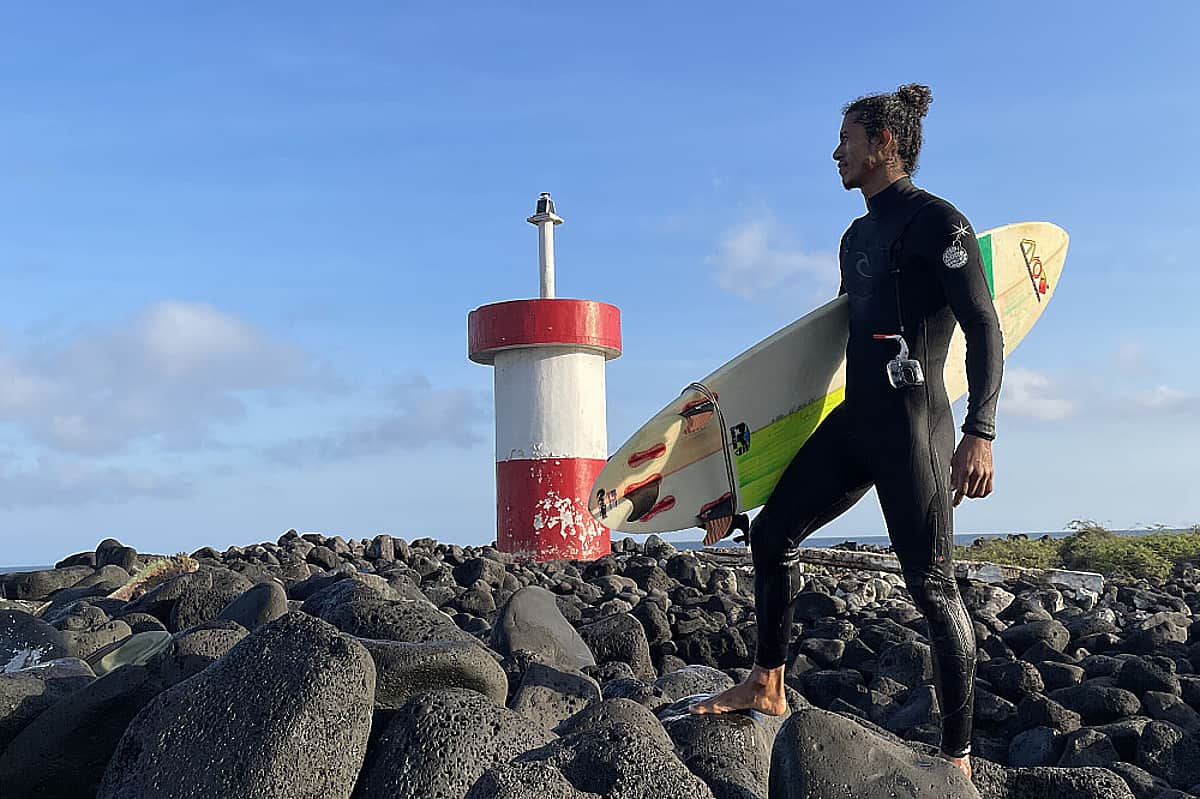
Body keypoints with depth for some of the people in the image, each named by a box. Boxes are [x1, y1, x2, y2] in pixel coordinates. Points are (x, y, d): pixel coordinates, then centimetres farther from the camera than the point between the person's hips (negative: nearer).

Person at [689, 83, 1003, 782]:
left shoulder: (937, 222, -7)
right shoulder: (857, 237, 19)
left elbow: (985, 331, -13)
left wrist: (980, 433, -23)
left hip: (912, 428, -9)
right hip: (853, 424, 9)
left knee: (931, 585, -6)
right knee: (771, 535, 10)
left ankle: (958, 759, 6)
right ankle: (767, 686, 24)